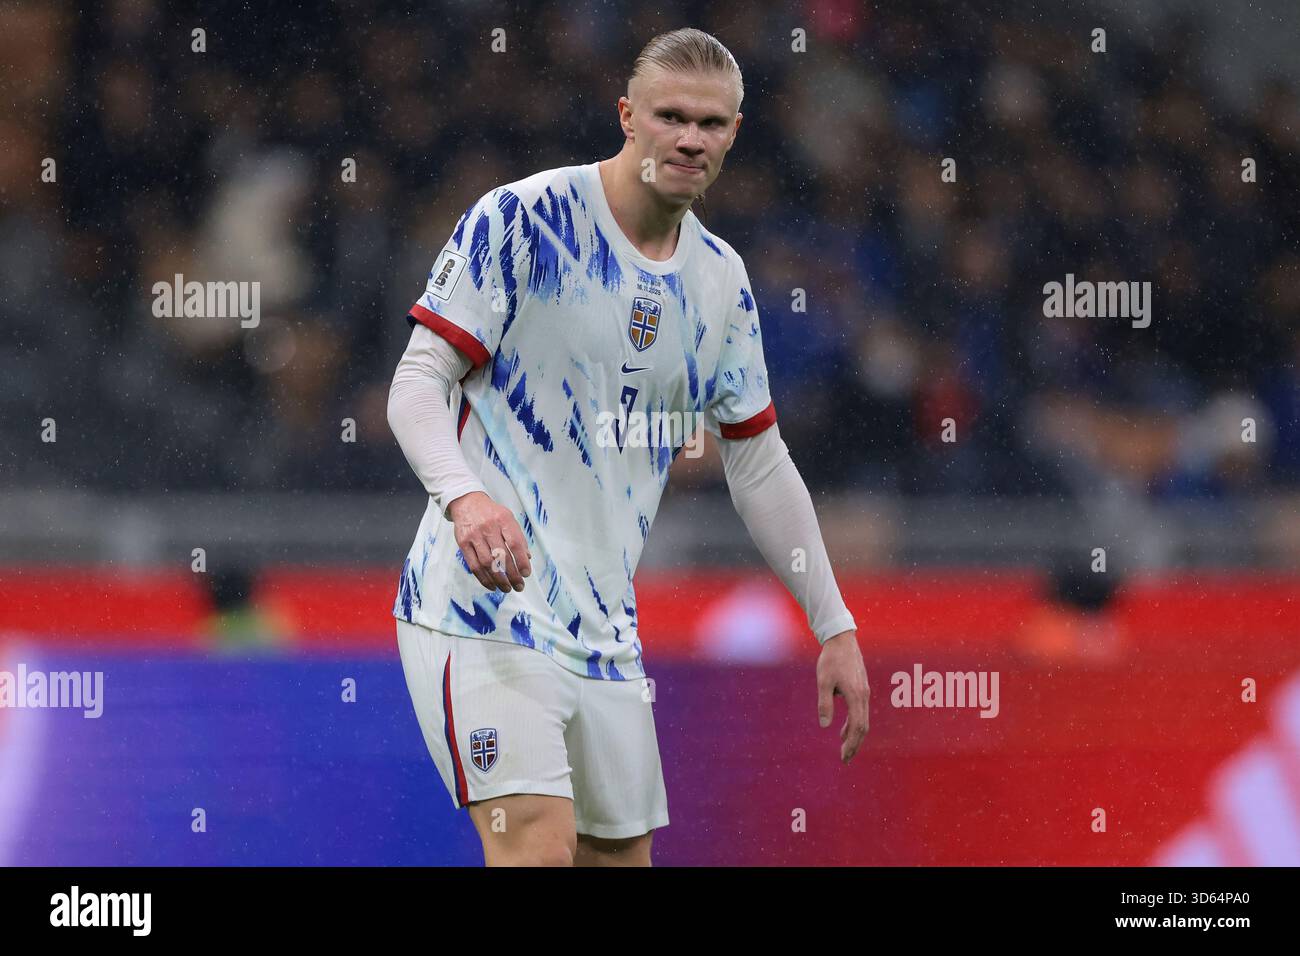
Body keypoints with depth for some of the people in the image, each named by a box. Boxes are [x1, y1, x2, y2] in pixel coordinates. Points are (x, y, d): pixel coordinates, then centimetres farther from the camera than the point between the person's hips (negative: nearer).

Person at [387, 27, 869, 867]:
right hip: (483, 603, -7)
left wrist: (836, 627, 17)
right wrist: (465, 495, -31)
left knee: (624, 851, 6)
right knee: (539, 845, -22)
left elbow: (760, 465, 19)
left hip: (605, 631, 7)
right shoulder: (522, 219, -7)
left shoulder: (720, 280, 12)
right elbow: (418, 385, -11)